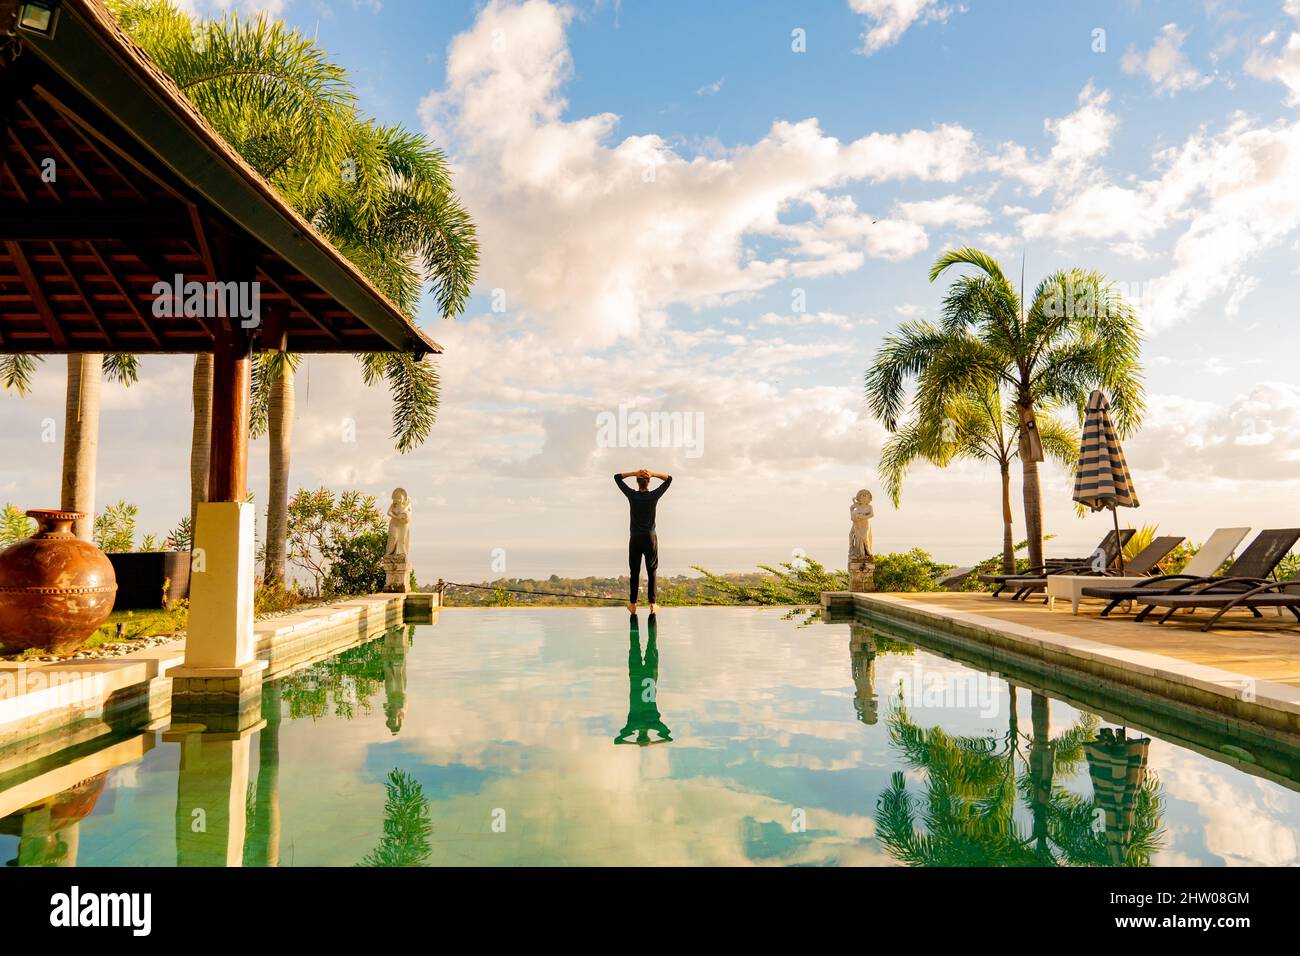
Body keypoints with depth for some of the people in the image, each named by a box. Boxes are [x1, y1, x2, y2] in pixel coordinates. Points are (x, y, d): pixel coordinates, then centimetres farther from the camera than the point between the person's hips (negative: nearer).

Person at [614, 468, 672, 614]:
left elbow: (617, 477, 3)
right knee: (652, 572, 4)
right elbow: (669, 479, 6)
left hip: (635, 539, 0)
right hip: (650, 538, 0)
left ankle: (633, 604, 4)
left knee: (634, 573, 6)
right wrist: (653, 474, -6)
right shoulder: (654, 496, -6)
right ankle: (652, 604, 0)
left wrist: (634, 473, -6)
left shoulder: (632, 495, -6)